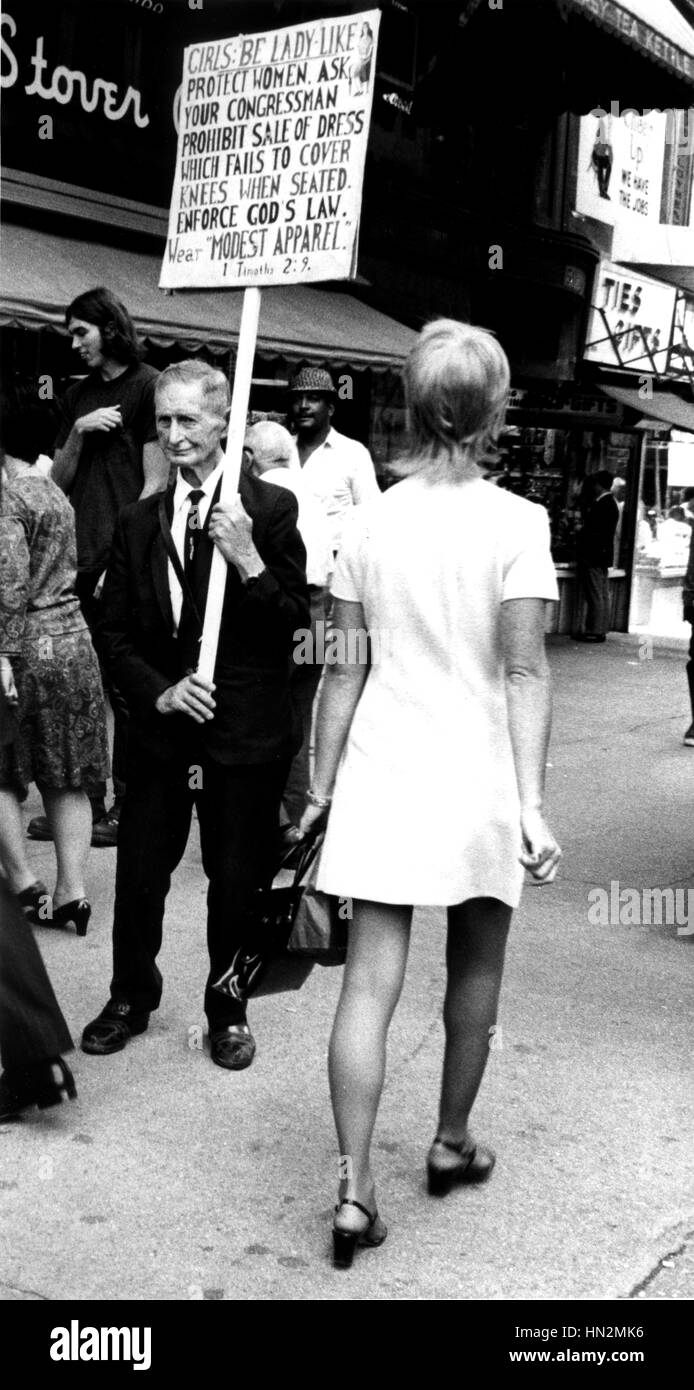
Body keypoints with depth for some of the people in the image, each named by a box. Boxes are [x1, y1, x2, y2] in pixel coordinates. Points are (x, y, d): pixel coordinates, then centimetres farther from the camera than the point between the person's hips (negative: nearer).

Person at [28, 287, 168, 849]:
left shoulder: (148, 386, -3)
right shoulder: (79, 394, 16)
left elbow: (155, 483, -9)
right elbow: (59, 482, 17)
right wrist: (77, 434, -1)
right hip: (78, 561, 7)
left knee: (125, 688, 1)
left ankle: (126, 805, 12)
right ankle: (84, 803, 19)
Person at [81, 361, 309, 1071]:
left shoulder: (272, 509, -5)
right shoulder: (137, 523, 7)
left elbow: (297, 619, -9)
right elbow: (114, 632, 8)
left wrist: (248, 559, -23)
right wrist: (158, 690, -7)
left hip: (245, 734, -3)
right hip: (160, 728, 3)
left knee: (236, 882, 9)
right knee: (139, 873, 12)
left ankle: (228, 1012, 29)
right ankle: (130, 998, 34)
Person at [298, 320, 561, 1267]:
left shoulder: (372, 520, 1)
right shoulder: (516, 522, -8)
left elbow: (344, 667, 3)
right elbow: (524, 671, -13)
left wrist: (323, 784, 11)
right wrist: (532, 801, -12)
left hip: (382, 775, 2)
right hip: (477, 779, -2)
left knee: (370, 984, 4)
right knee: (474, 973, 18)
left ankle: (355, 1189, 3)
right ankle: (452, 1144, 35)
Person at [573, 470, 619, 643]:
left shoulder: (603, 505, -18)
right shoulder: (610, 503, 14)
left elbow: (595, 532, -20)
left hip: (594, 557, -10)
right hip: (602, 557, 10)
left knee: (595, 596, -6)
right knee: (602, 595, 11)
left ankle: (594, 631, -3)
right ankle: (600, 630, 16)